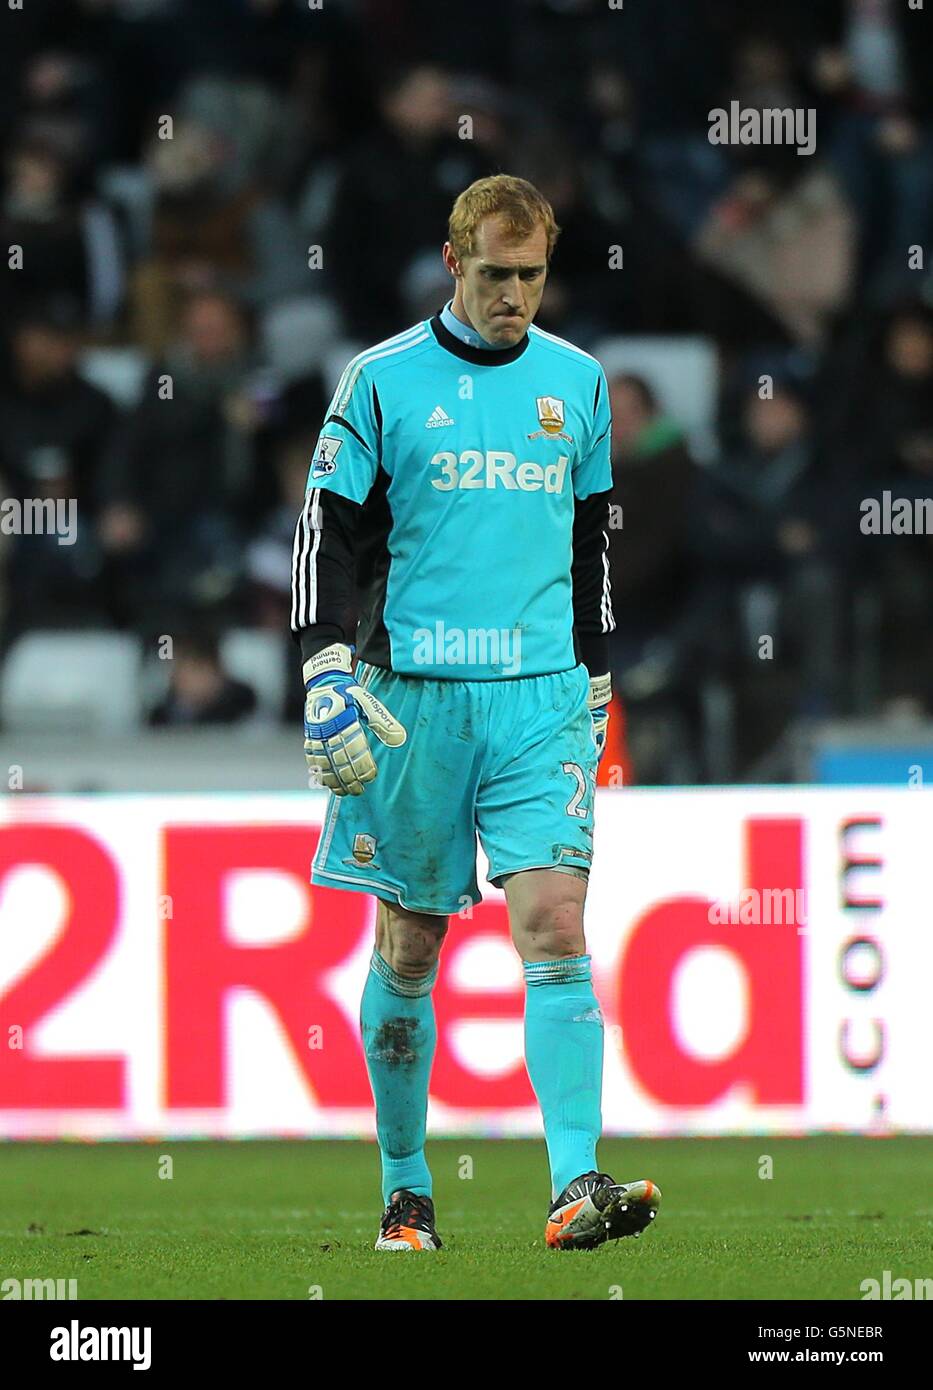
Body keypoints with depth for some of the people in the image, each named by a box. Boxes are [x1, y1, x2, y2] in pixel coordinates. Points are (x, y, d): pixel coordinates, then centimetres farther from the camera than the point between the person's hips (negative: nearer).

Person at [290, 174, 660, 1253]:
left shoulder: (576, 382, 11)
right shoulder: (384, 382, 1)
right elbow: (328, 532, 1)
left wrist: (595, 681, 21)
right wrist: (328, 672, -10)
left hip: (541, 696, 2)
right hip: (415, 696, -2)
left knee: (556, 926, -13)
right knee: (408, 948, 6)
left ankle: (576, 1187, -22)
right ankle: (405, 1193, 19)